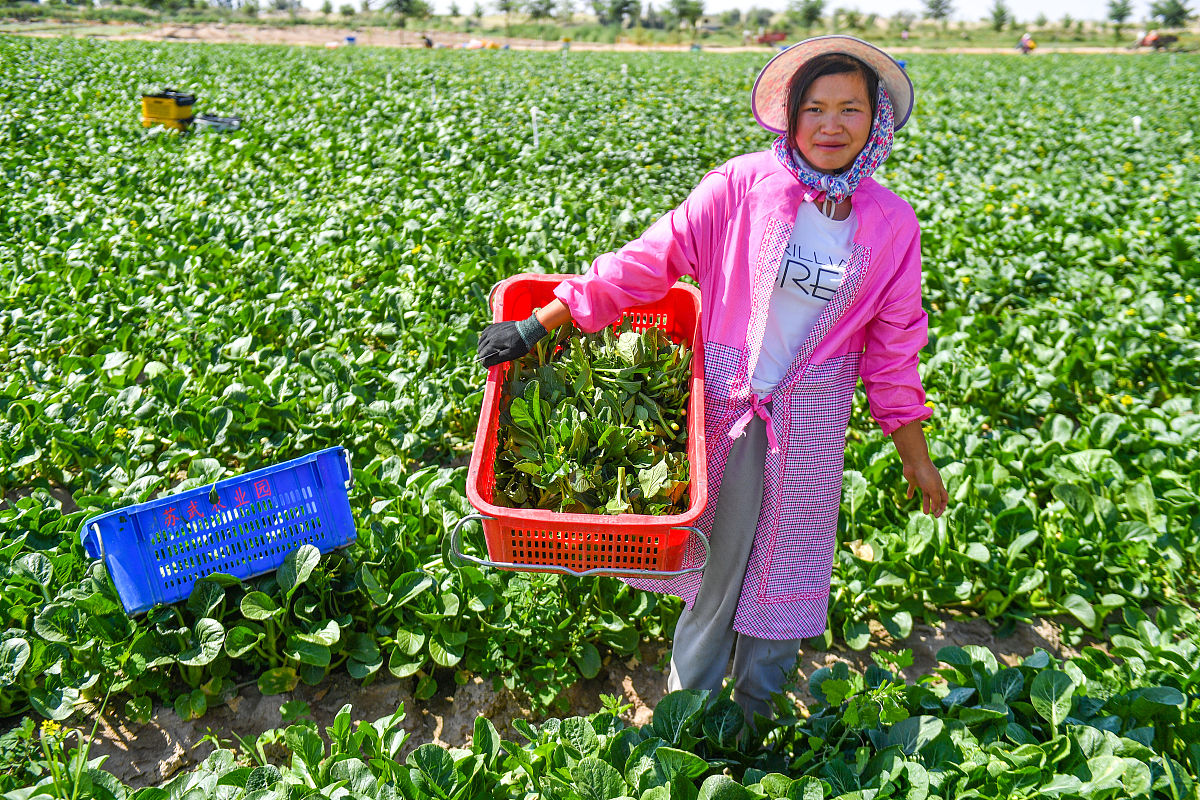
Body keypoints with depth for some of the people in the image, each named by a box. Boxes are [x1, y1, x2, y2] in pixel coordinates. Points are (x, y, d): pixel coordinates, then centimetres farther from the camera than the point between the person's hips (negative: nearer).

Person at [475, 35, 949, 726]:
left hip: (811, 423, 3)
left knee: (786, 572, 15)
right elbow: (649, 260, -11)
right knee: (715, 564, 8)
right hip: (723, 406, -2)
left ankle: (755, 715, 42)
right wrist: (540, 324, -14)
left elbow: (893, 349, 5)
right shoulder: (742, 186, -10)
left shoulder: (892, 224, -2)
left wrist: (917, 458, 10)